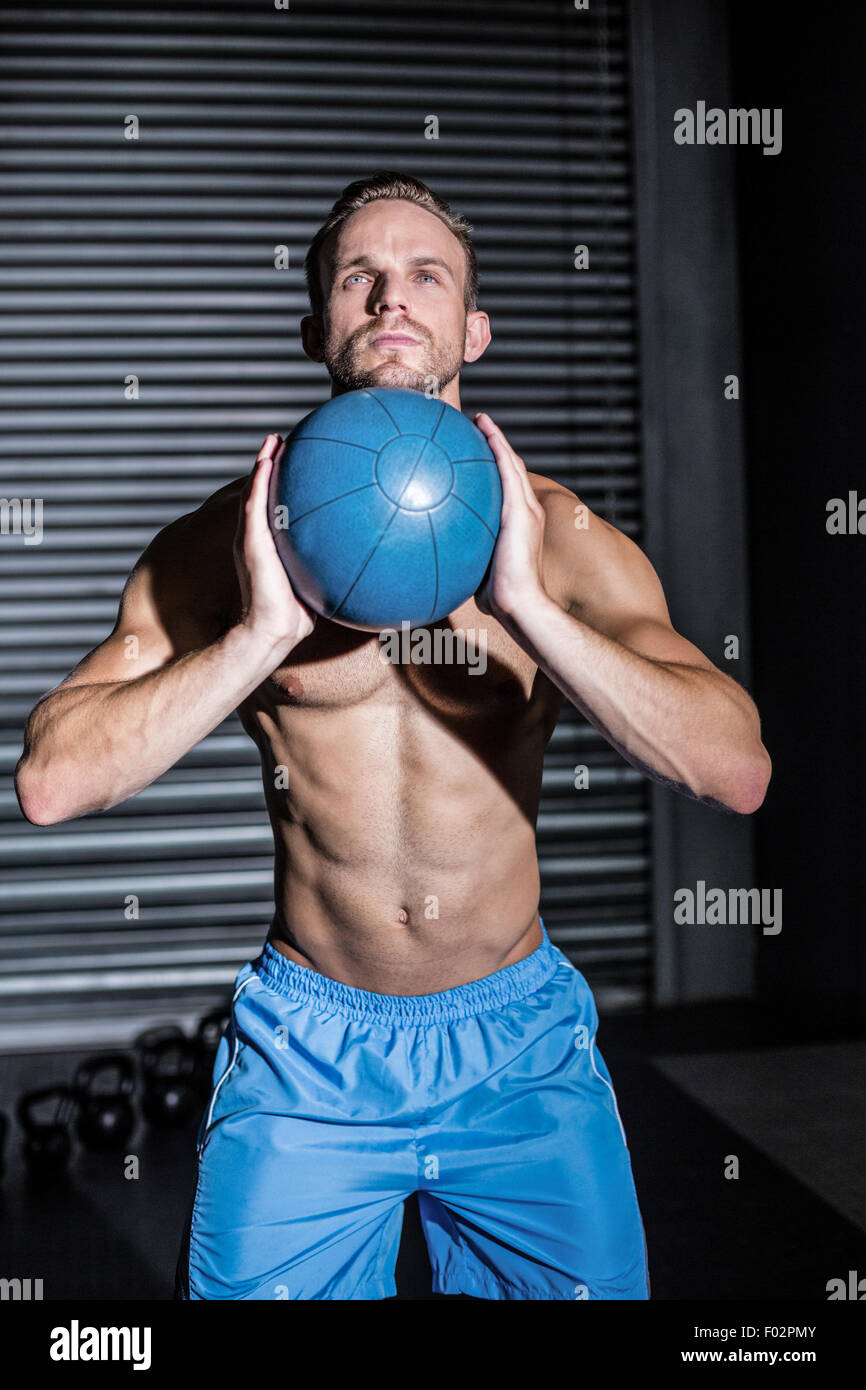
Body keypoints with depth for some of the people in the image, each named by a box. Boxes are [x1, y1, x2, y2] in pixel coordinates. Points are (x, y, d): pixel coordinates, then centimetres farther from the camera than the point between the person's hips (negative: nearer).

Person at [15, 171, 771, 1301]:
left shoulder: (559, 536, -7)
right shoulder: (229, 542, -7)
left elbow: (738, 773, -17)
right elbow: (51, 781, -14)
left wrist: (525, 606, -27)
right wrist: (264, 632, -24)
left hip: (521, 1043, 1)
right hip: (307, 1050, 0)